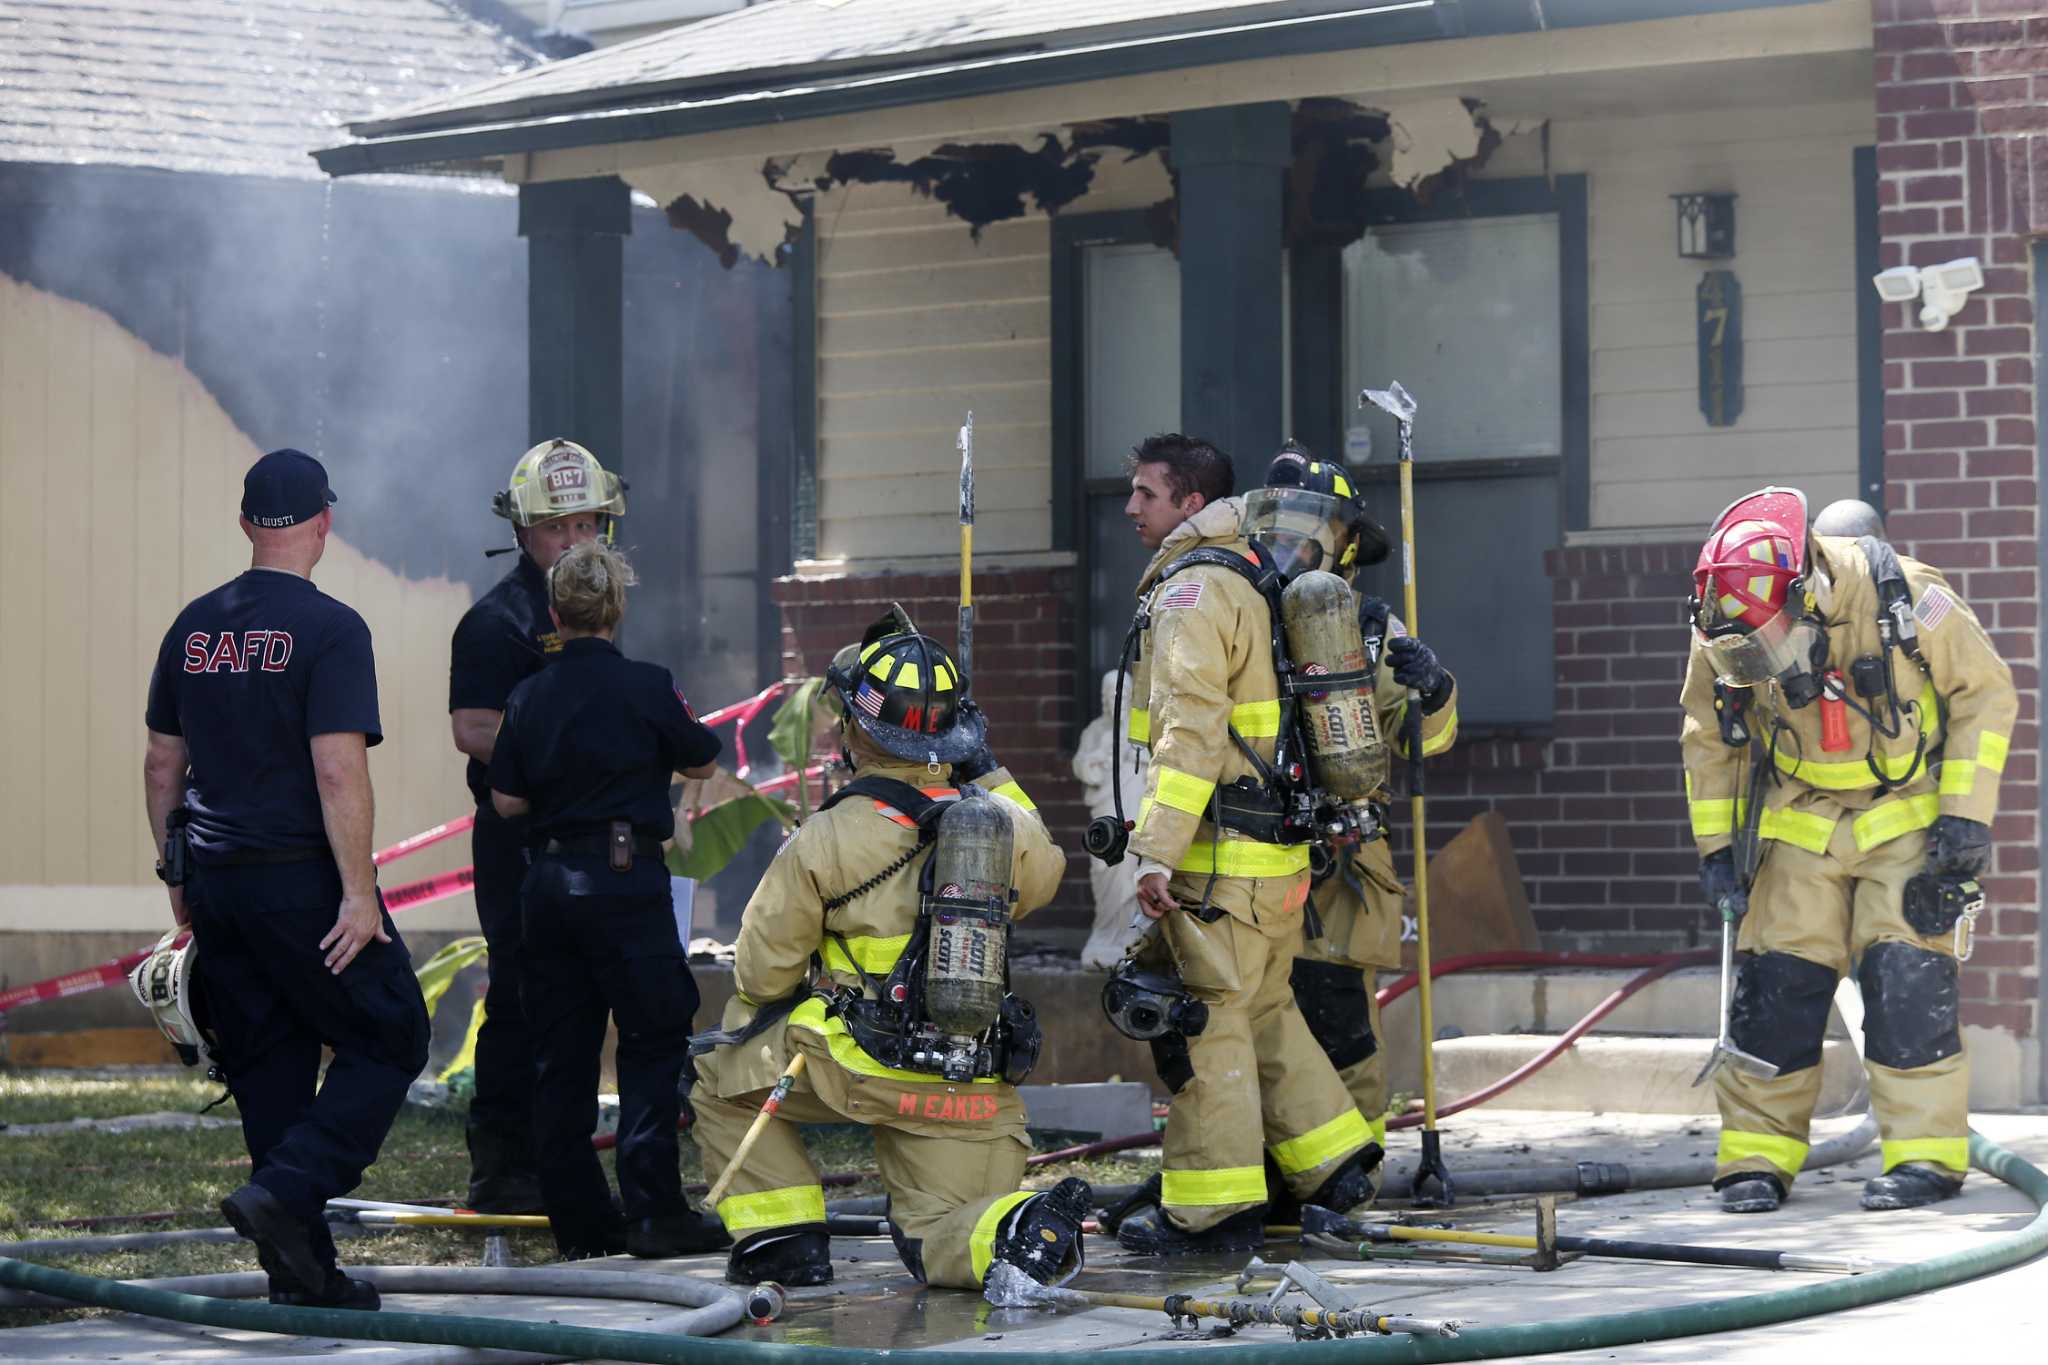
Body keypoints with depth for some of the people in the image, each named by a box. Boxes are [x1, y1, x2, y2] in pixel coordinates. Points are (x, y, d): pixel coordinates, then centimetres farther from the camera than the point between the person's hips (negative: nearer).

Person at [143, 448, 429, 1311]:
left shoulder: (193, 628, 9)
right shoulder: (329, 629, -12)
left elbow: (161, 764, 14)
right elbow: (337, 771, -19)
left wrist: (177, 876, 22)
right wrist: (358, 891, -16)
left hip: (215, 878, 7)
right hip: (303, 882, -7)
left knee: (270, 1069, 11)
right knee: (389, 1041, 6)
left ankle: (300, 1269, 12)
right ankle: (286, 1191, -12)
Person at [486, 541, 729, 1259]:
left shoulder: (528, 696, 6)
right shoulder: (645, 687, -7)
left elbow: (506, 800, 9)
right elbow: (702, 763, 7)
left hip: (547, 881, 5)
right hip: (625, 876, -5)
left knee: (561, 1053, 9)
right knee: (653, 1041, 1)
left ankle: (579, 1220, 10)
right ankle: (653, 1211, -6)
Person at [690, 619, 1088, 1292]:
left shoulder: (825, 841, -12)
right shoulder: (1010, 825, -1)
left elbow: (761, 974, -4)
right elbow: (1045, 871, 25)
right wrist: (991, 776, 30)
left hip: (857, 1066, -4)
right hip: (976, 1086, 4)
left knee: (719, 1071, 20)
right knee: (940, 1239, 13)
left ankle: (780, 1237, 10)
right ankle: (1025, 1226, -20)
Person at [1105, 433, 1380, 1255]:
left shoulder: (1194, 589, -14)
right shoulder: (1256, 577, 15)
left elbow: (1191, 726, -22)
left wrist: (1156, 851, -25)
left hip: (1222, 853, -10)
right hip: (1280, 850, 10)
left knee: (1206, 1020, -4)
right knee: (1262, 1010, 18)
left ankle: (1212, 1209, -2)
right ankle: (1333, 1166, 21)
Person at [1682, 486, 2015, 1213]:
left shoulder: (1906, 598, -24)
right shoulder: (1724, 633, -14)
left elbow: (1985, 692, -10)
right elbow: (1710, 738, 4)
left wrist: (1967, 813, -13)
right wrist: (1716, 843, 0)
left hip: (1909, 816, -3)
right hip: (1803, 819, 3)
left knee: (1905, 974, -12)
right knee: (1776, 979, -5)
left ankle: (1926, 1151, -4)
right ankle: (1758, 1157, 2)